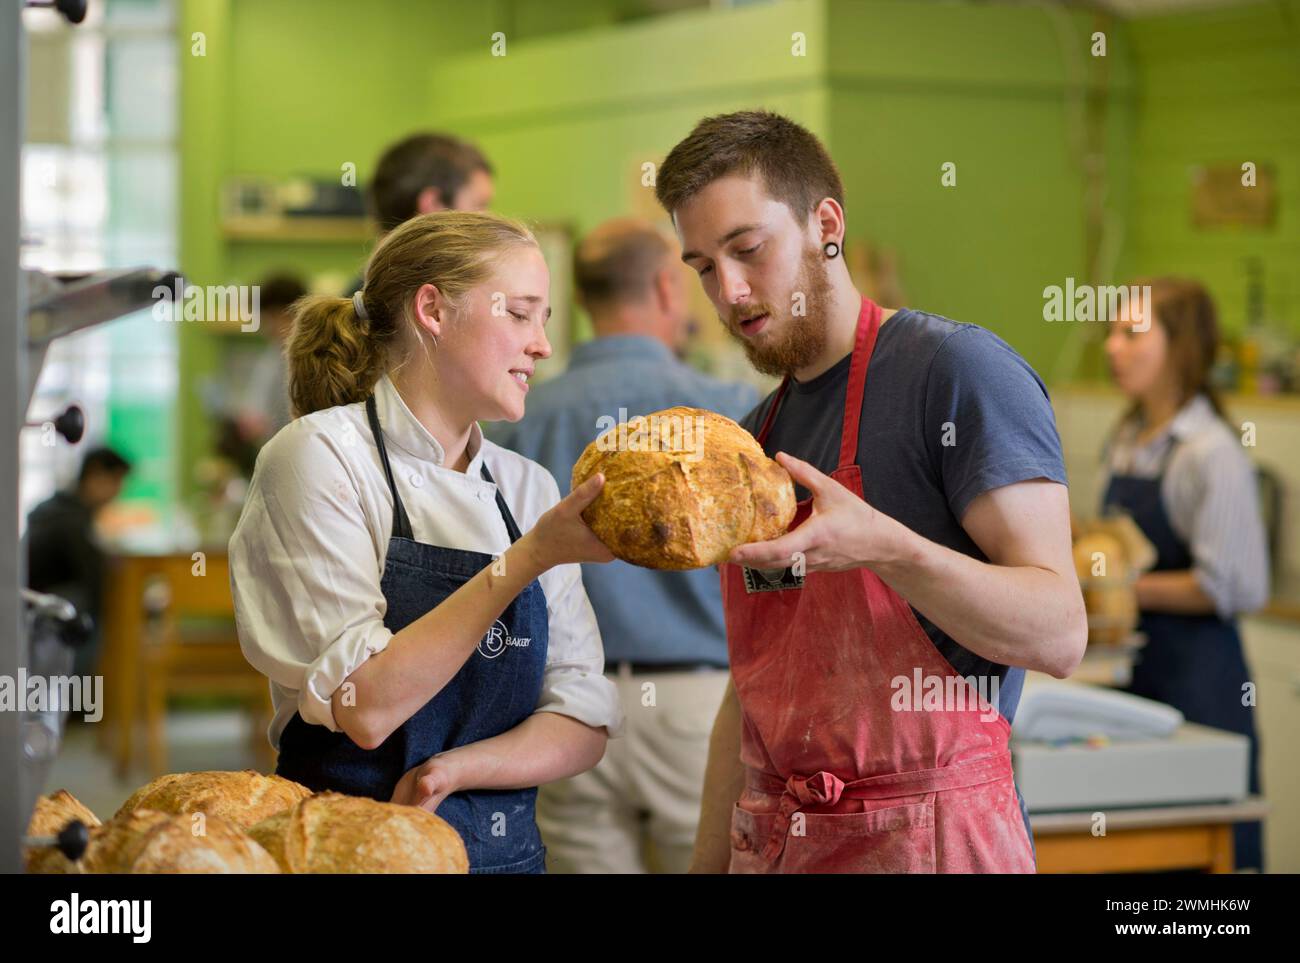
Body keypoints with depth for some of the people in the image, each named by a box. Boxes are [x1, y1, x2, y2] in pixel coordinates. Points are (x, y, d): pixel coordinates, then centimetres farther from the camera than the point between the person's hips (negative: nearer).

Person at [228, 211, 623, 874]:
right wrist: (530, 557, -23)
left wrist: (452, 770, -17)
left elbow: (584, 726, 0)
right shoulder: (322, 454, -11)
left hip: (507, 847, 5)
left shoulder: (528, 488, 5)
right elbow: (365, 707, -21)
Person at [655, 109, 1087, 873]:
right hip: (769, 838, 7)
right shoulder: (752, 443, 13)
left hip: (927, 832, -7)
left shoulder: (959, 369, -10)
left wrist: (883, 549, -31)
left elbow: (1059, 634, -18)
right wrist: (708, 864, 11)